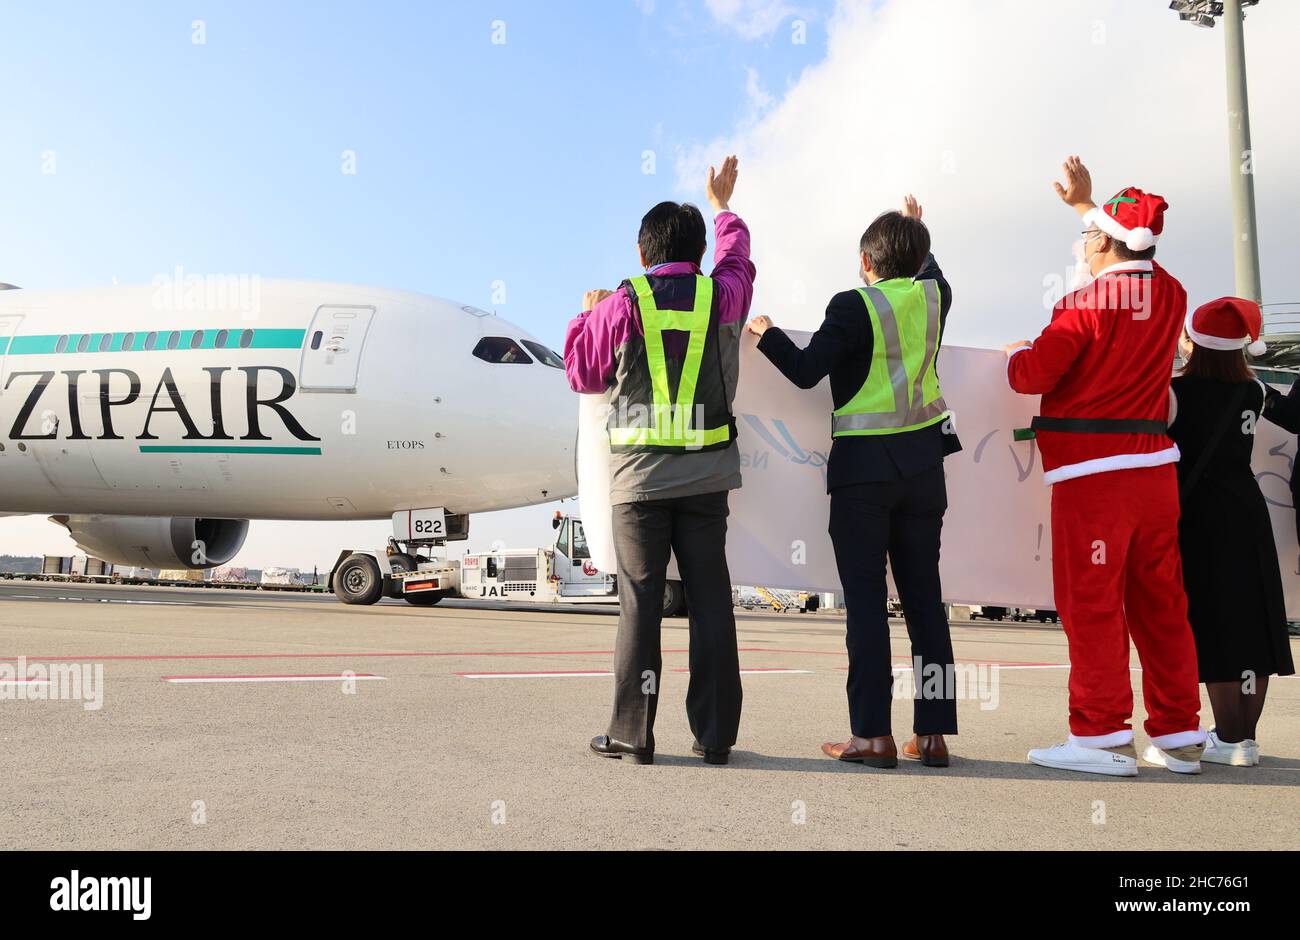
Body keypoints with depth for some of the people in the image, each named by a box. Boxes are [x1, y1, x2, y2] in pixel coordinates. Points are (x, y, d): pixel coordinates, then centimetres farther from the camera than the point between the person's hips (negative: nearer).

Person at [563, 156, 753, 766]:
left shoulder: (622, 304, -3)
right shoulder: (720, 297, 5)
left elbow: (583, 373, 8)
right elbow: (737, 261, 28)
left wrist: (588, 315, 25)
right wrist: (723, 206, 46)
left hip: (639, 476, -2)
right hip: (707, 475, 2)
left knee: (640, 602, 3)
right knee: (710, 601, 6)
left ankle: (632, 733, 7)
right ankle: (714, 734, 10)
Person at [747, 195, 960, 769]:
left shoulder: (854, 306, -10)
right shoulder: (933, 296, 8)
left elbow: (804, 372, -14)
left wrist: (766, 333, 3)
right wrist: (916, 231, 49)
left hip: (863, 464, -5)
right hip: (923, 459, 6)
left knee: (866, 599, -2)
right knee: (924, 596, 8)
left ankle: (873, 734, -1)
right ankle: (932, 733, 11)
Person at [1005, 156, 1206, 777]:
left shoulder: (1086, 304, -12)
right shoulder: (1170, 295, 9)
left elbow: (1032, 376, -11)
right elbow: (1133, 260, 30)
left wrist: (1017, 353, 12)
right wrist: (1085, 204, 40)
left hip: (1093, 474, -7)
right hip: (1155, 465, 7)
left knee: (1091, 602, -2)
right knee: (1160, 601, 11)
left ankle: (1102, 736, 0)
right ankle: (1179, 735, 17)